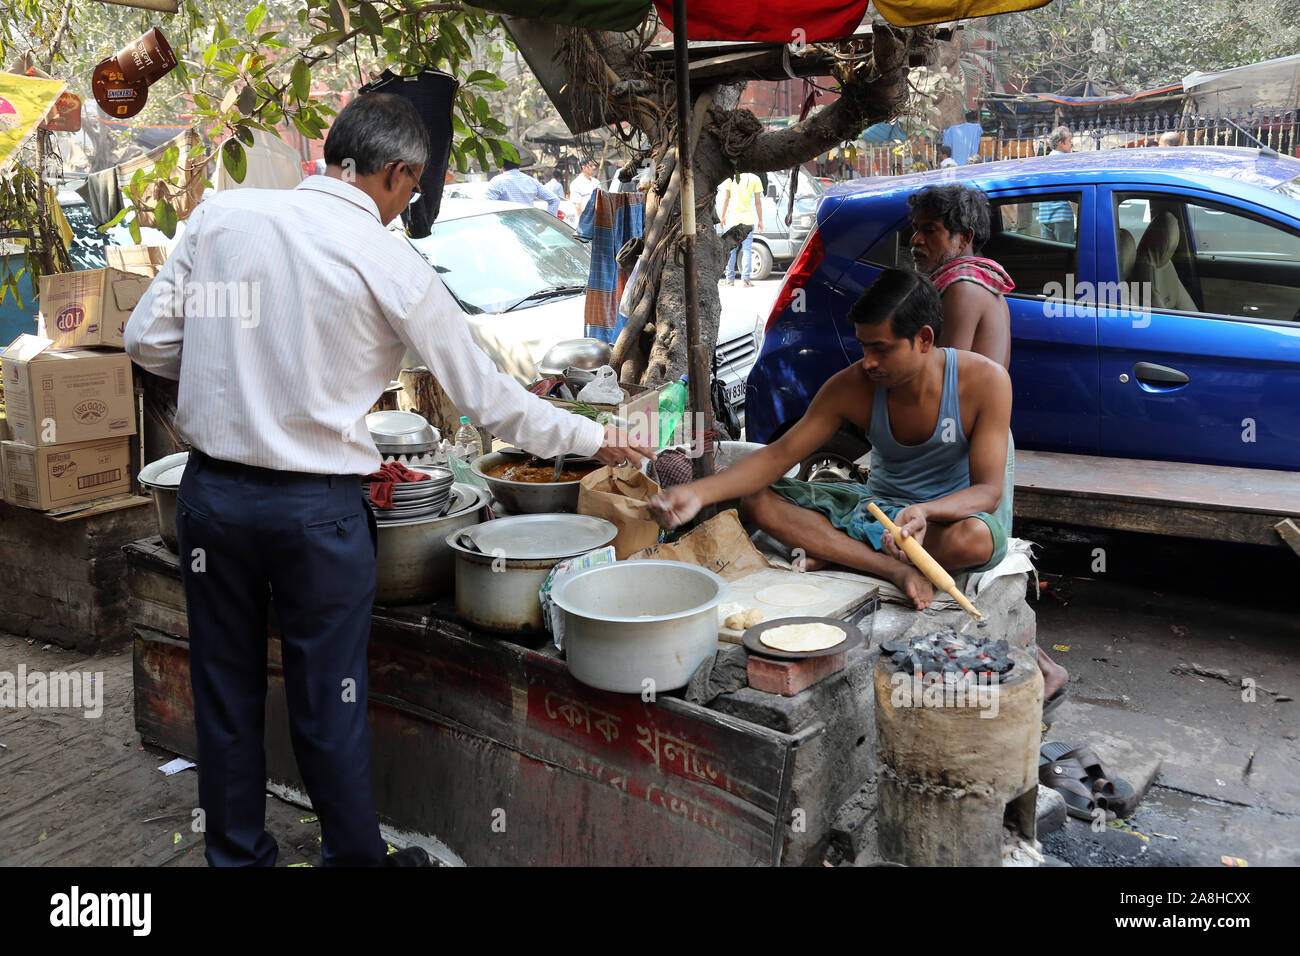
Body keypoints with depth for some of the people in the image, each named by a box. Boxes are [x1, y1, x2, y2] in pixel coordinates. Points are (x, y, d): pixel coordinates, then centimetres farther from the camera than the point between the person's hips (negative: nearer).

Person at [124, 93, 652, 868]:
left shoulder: (222, 214, 0)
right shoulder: (391, 264, -10)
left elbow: (148, 341, 3)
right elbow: (484, 396, -4)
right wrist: (593, 439, 9)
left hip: (212, 490, 4)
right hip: (317, 508, -4)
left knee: (227, 695, 17)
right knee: (330, 705, 11)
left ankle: (238, 852, 35)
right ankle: (356, 857, 30)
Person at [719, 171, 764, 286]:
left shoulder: (730, 178, 1)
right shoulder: (755, 179, 1)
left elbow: (725, 200, 0)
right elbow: (758, 202, 2)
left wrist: (722, 216, 9)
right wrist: (760, 220, 8)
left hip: (733, 218, 1)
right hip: (748, 219, 0)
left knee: (731, 250, 8)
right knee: (747, 250, 2)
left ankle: (730, 279, 7)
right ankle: (746, 279, -5)